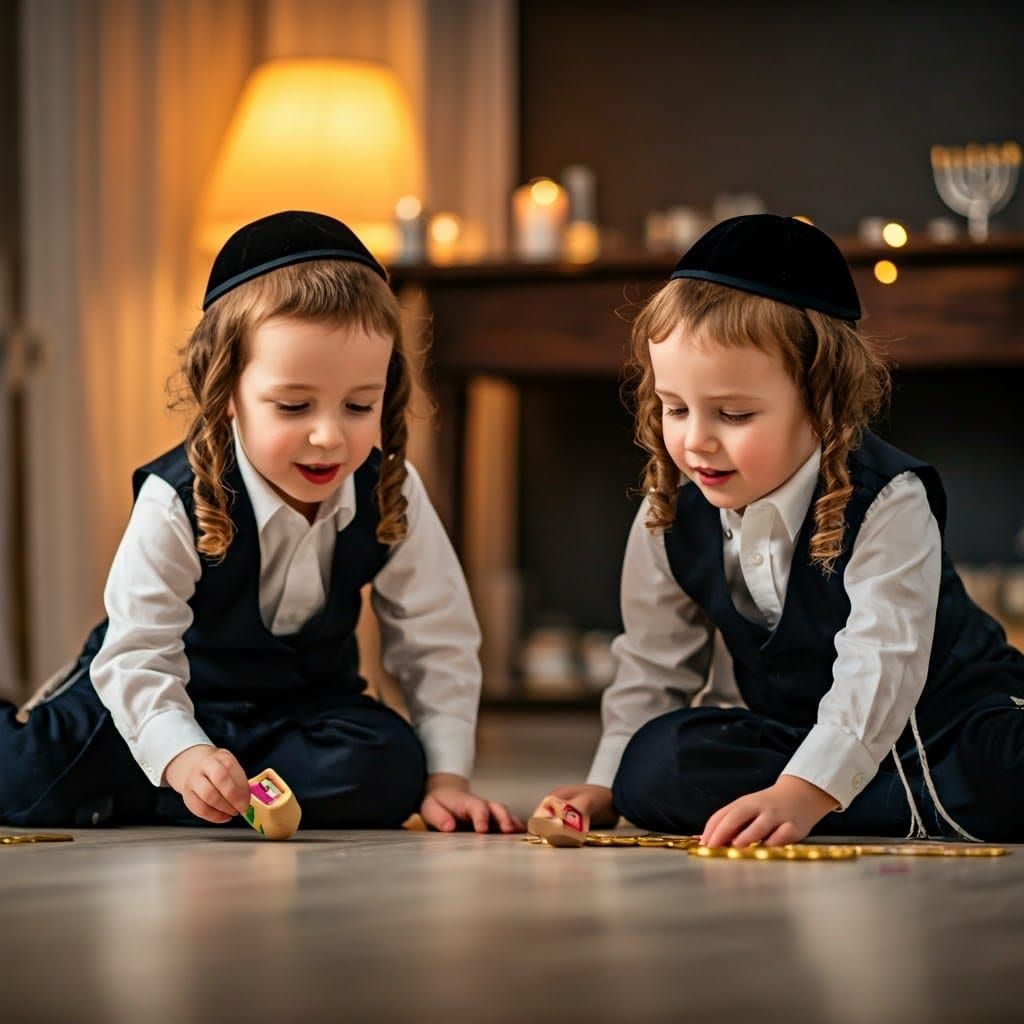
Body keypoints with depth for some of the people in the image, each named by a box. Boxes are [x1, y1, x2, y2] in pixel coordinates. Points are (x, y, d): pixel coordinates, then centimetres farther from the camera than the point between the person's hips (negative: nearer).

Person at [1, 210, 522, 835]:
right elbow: (139, 654, -28)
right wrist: (182, 756, -46)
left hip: (306, 702, 3)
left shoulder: (392, 495, -16)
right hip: (172, 700, -3)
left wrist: (446, 775, -18)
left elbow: (438, 645, -8)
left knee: (387, 770, -31)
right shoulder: (177, 502, -25)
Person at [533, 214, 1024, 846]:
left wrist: (801, 794, -48)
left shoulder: (887, 503, -22)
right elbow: (654, 667, 6)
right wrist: (606, 786, -6)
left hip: (938, 721, -6)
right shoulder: (672, 518, -7)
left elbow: (879, 667, -34)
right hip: (786, 734, 7)